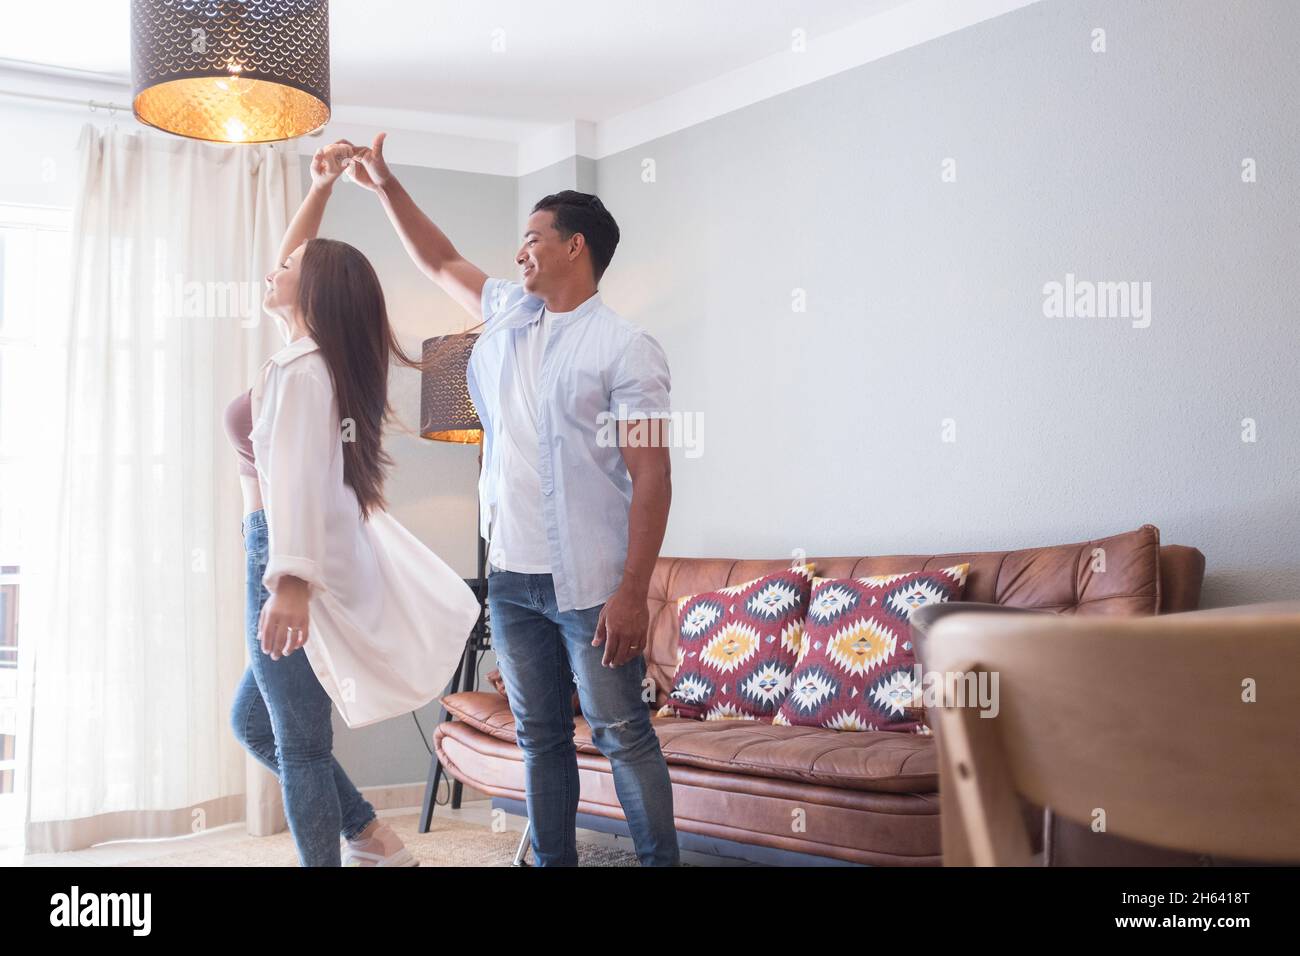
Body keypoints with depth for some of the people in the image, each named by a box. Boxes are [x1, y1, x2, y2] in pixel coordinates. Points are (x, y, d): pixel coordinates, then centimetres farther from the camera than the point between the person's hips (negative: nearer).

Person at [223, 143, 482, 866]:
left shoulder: (301, 372, -13)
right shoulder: (316, 355, 14)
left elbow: (296, 474, -28)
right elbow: (291, 270, 30)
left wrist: (289, 580, -38)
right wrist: (321, 187, 27)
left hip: (295, 563, -10)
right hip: (317, 562, 10)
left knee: (298, 744, -3)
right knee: (254, 720, 19)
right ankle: (372, 840, 22)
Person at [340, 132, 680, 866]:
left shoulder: (625, 347, -9)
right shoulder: (508, 312, 12)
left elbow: (652, 476, -14)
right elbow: (440, 260, 30)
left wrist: (633, 593, -19)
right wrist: (385, 185, 25)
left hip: (589, 584, -6)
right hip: (512, 577, 7)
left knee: (624, 736, -1)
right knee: (541, 737, 13)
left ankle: (662, 861, 10)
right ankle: (553, 861, 22)